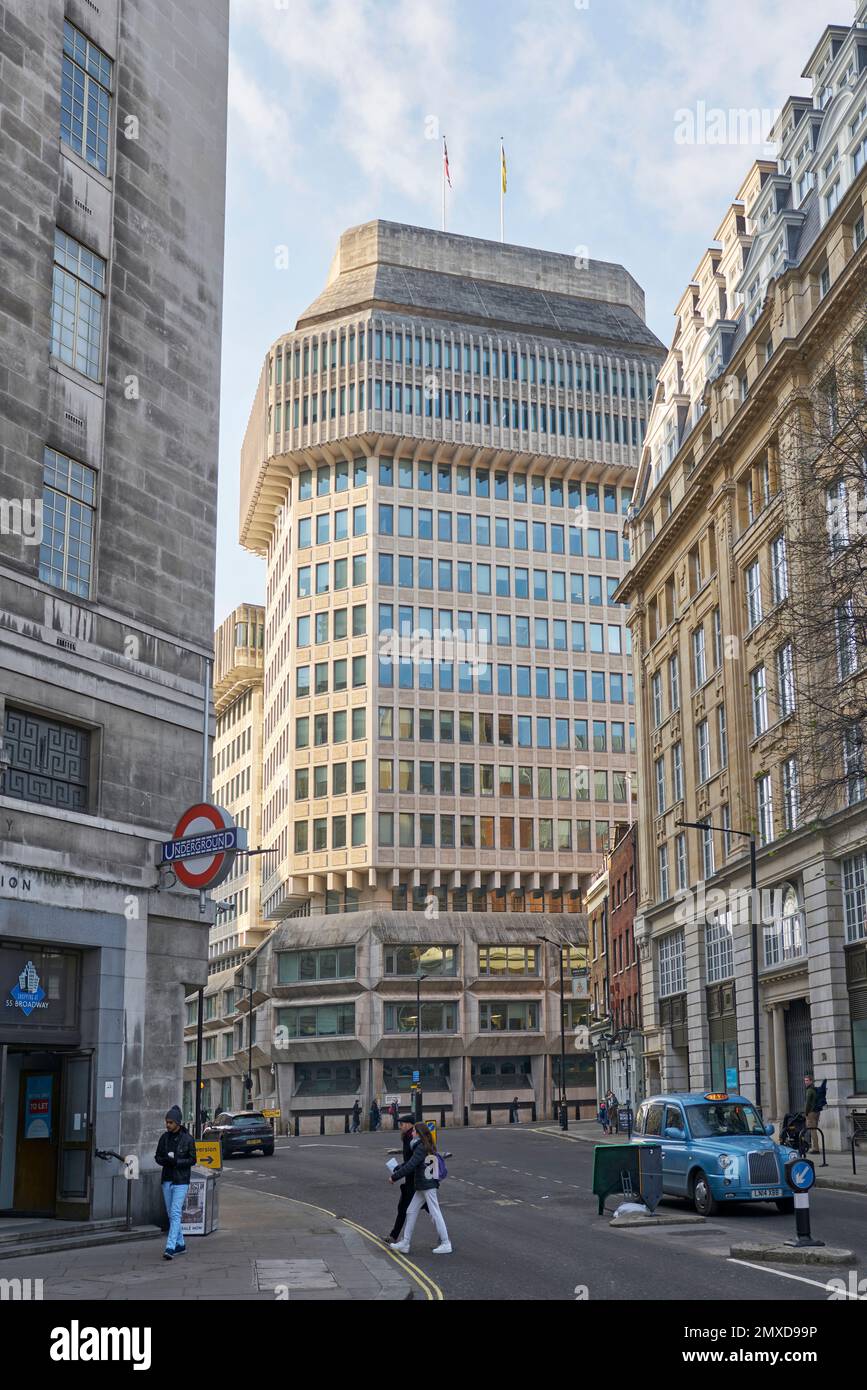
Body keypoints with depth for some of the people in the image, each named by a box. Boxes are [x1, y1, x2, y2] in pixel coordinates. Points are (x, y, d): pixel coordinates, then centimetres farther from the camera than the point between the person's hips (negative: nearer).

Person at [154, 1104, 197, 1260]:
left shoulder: (188, 1139, -7)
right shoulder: (164, 1137, 5)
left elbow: (192, 1159, -6)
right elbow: (157, 1157, 9)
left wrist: (176, 1161, -20)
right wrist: (164, 1160, -13)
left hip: (181, 1181, -5)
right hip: (167, 1180, 5)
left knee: (175, 1214, -13)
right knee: (171, 1214, 11)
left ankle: (170, 1247, -18)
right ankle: (180, 1244, 23)